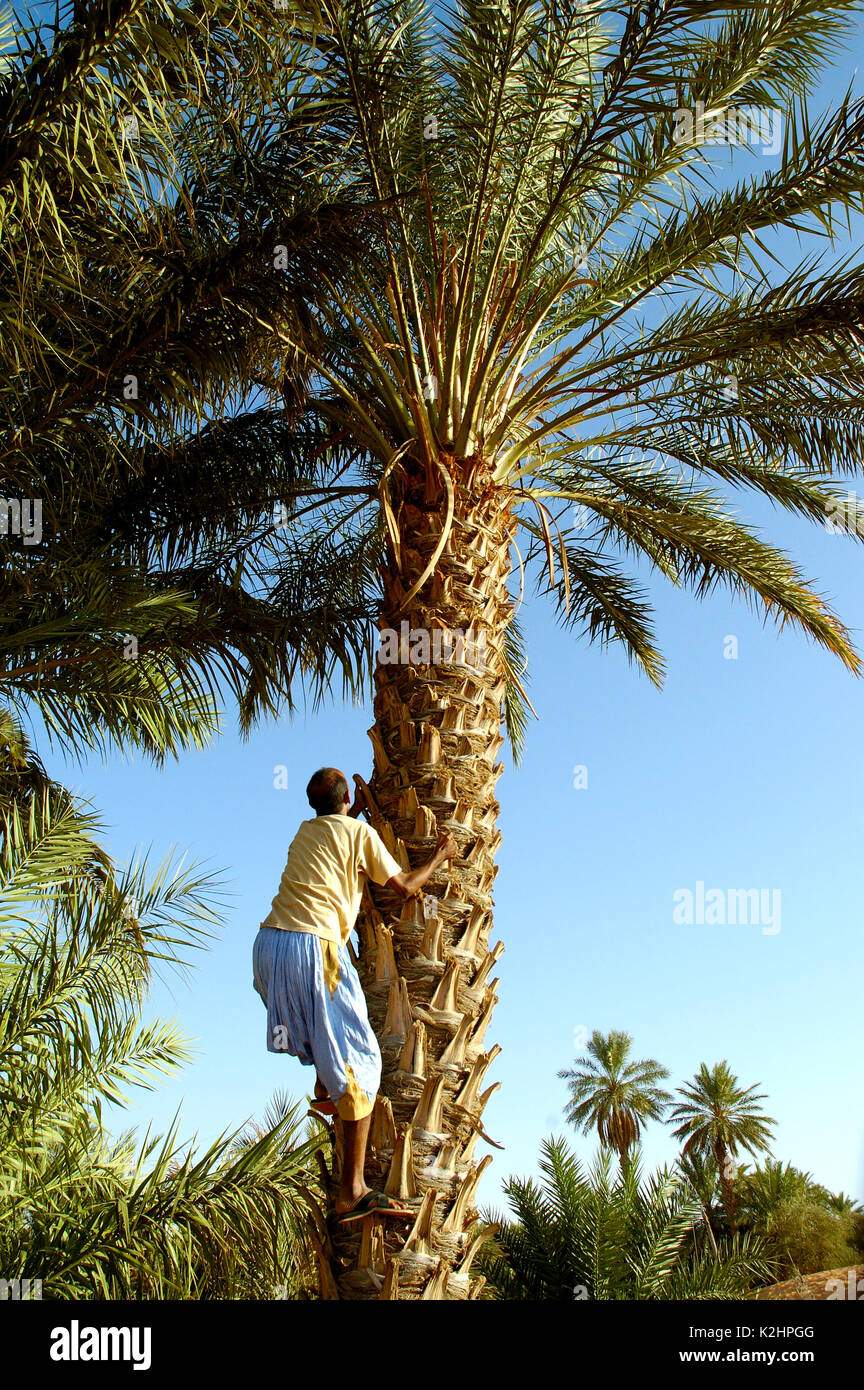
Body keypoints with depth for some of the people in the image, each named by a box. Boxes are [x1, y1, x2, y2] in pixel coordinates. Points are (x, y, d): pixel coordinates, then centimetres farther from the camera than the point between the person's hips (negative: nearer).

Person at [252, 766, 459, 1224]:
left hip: (268, 944, 7)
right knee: (358, 1061, -3)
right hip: (312, 948, -7)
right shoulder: (360, 833, 4)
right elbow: (403, 886, 11)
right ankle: (353, 1191, -7)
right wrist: (438, 859, 26)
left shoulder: (306, 831, 21)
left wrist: (359, 808, 50)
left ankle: (325, 1089, 41)